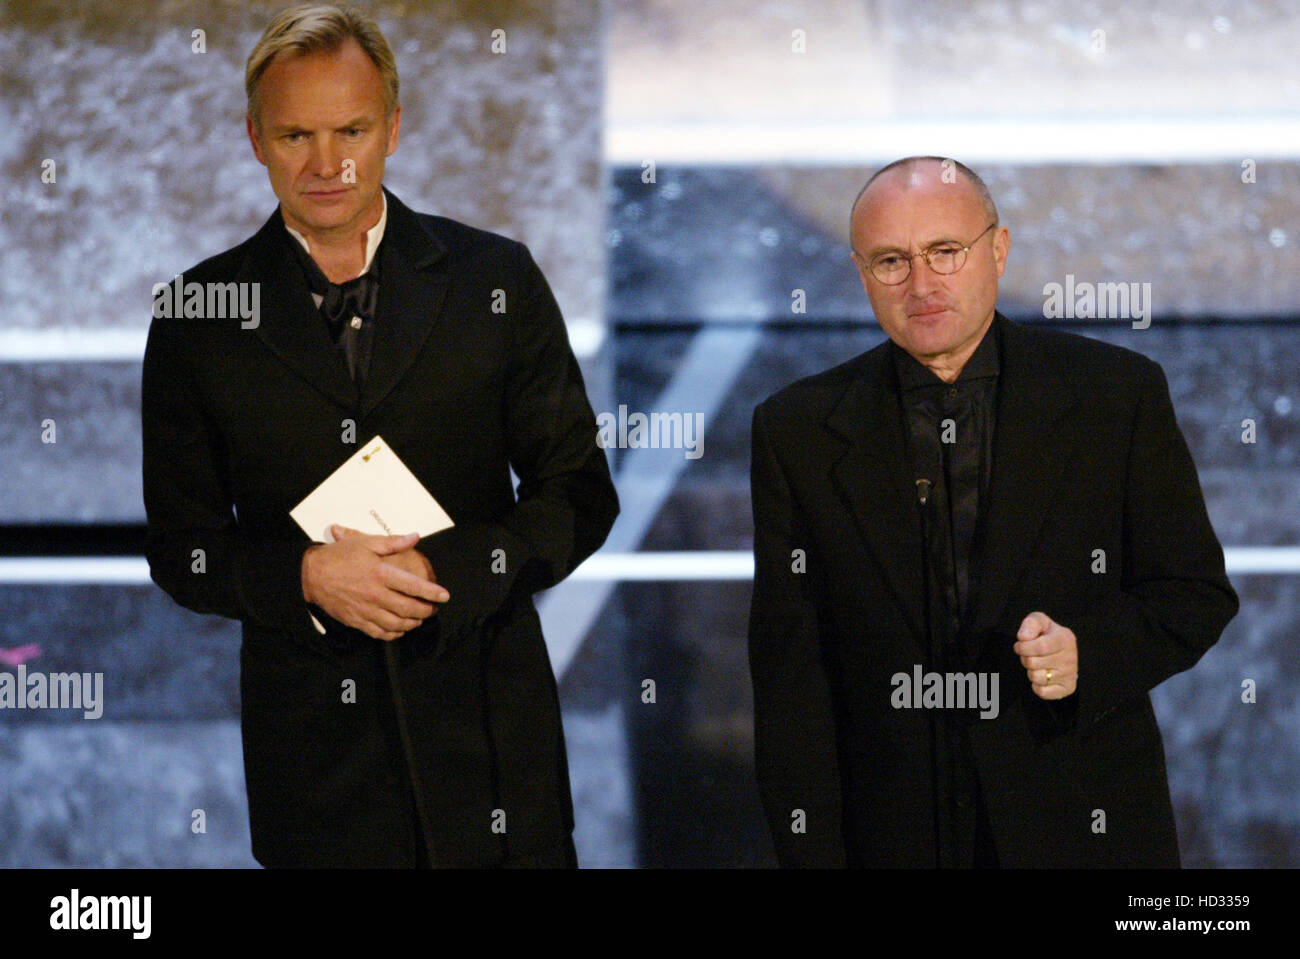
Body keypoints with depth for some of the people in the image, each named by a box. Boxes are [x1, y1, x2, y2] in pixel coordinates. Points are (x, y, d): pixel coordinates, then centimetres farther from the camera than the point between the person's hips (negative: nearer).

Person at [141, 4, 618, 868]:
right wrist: (305, 577, -15)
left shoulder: (495, 279, 2)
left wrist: (448, 570, -13)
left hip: (488, 731, 0)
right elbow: (181, 546, 5)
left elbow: (579, 494, 4)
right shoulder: (200, 315, 2)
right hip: (312, 747, 0)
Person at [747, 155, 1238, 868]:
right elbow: (790, 670, -2)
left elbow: (1196, 592, 3)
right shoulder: (796, 430, 0)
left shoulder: (1117, 394, -2)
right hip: (892, 838, 1)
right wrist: (813, 854, -8)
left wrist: (1090, 653, -17)